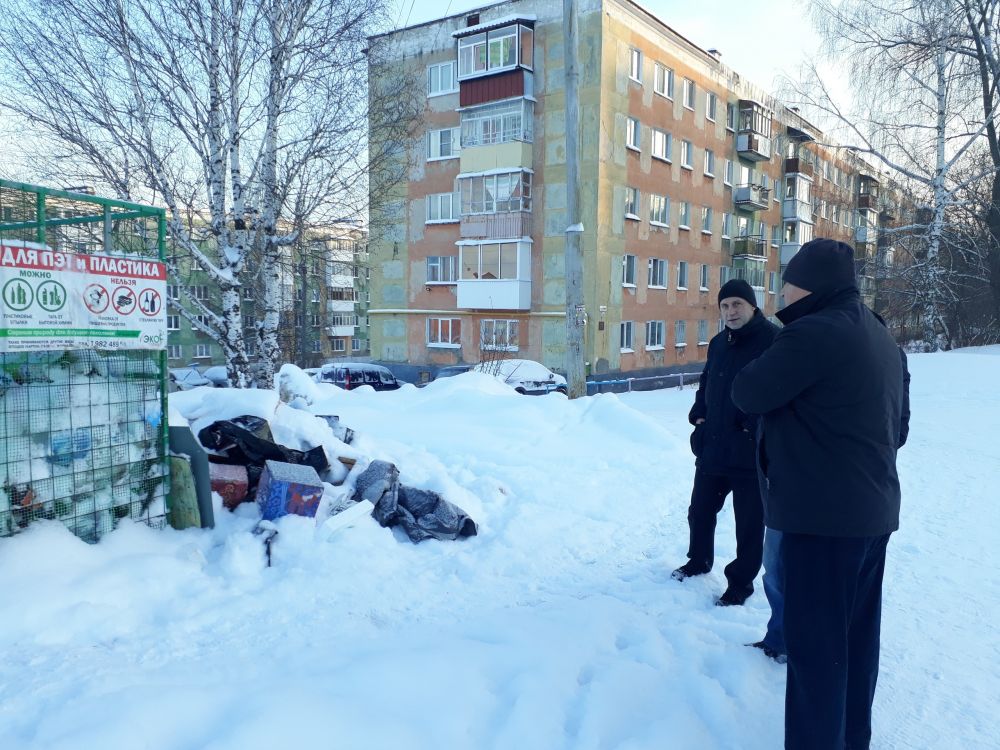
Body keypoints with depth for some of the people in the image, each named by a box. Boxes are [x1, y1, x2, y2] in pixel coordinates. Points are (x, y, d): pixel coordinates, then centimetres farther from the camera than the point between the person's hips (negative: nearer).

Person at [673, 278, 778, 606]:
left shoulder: (773, 340, -13)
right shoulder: (719, 342, 12)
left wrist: (757, 428, -20)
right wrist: (699, 414, 9)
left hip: (751, 452, -7)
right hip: (711, 447, 7)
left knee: (749, 522, 6)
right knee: (700, 510, 20)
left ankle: (740, 581, 22)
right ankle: (699, 560, 42)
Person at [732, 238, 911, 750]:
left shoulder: (814, 332, -17)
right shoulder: (882, 339, 14)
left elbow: (748, 394, -12)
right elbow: (897, 427, 21)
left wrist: (774, 359, 5)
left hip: (822, 516, -9)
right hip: (873, 512, 10)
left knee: (815, 642, -1)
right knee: (857, 635, 18)